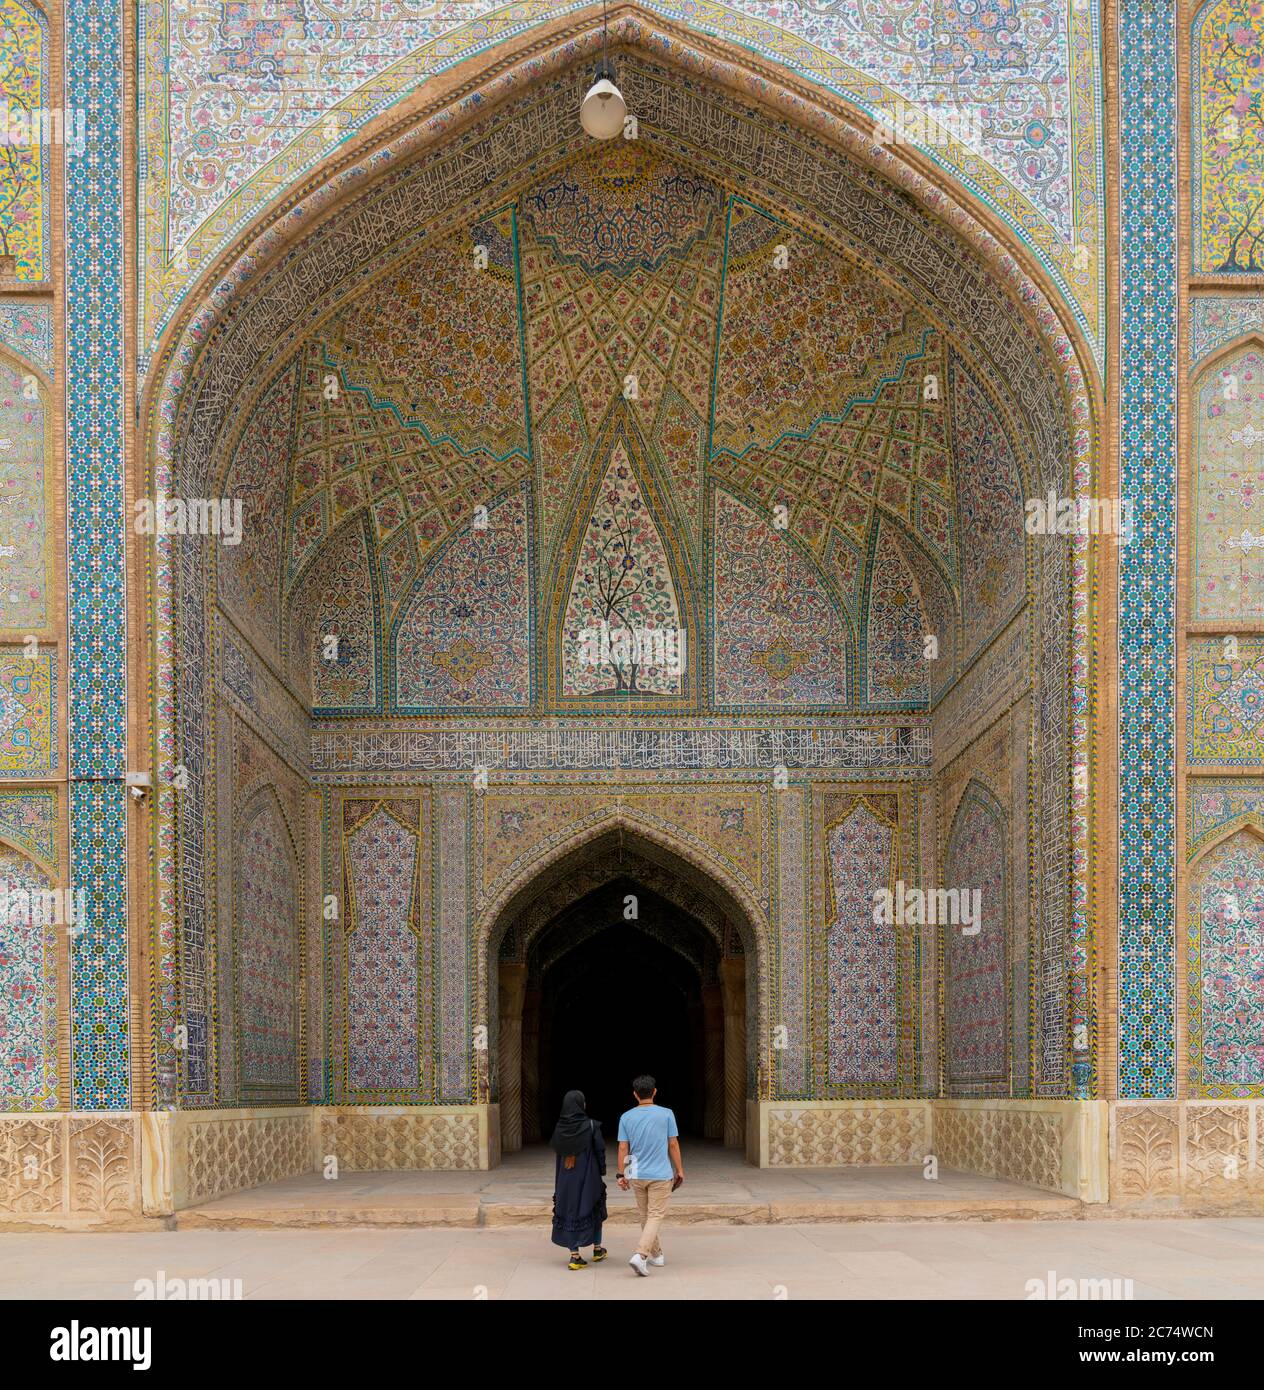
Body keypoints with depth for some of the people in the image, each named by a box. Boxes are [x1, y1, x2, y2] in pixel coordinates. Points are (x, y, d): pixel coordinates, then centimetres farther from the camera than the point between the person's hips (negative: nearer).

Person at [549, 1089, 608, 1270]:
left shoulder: (560, 1127, -4)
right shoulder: (591, 1126, -14)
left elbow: (555, 1150, 4)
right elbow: (600, 1151, -10)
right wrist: (602, 1172, 1)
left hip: (565, 1178, 3)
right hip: (589, 1175, -3)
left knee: (569, 1210, 8)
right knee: (594, 1208, 17)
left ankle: (575, 1255, 1)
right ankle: (597, 1249, 31)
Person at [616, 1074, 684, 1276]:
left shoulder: (626, 1117, -2)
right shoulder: (666, 1114, -7)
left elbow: (623, 1148, -2)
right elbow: (673, 1145, -4)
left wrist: (621, 1174, 4)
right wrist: (679, 1170, 6)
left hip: (637, 1175, 3)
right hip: (660, 1175, -3)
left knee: (645, 1216, 17)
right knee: (655, 1216, -3)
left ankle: (656, 1254, 28)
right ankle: (641, 1255, -19)